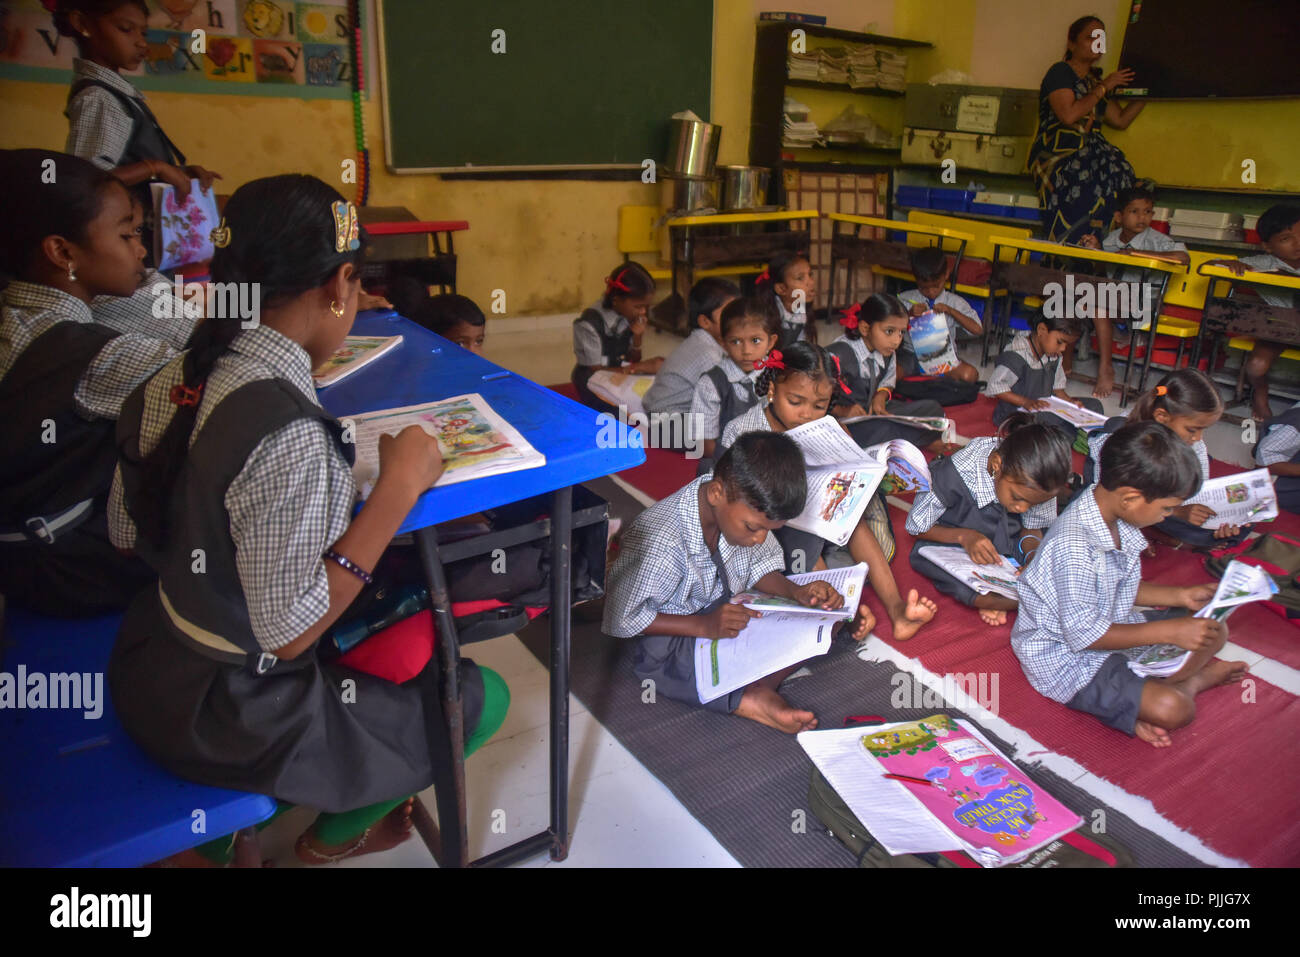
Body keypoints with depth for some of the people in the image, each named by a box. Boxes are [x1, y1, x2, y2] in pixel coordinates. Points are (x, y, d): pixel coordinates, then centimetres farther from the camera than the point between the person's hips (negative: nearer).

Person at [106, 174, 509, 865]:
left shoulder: (174, 377, -7)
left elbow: (125, 536, 5)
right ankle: (336, 833, 32)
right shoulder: (289, 437, -34)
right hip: (223, 720, -8)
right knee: (482, 698, 6)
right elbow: (287, 633, -27)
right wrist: (399, 487, -26)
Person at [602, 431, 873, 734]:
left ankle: (757, 692, -21)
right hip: (673, 636, -6)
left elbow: (760, 565, 5)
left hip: (731, 611, 6)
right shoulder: (658, 541, -31)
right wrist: (703, 626, -30)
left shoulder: (746, 509, -13)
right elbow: (620, 619, -24)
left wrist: (797, 592, -15)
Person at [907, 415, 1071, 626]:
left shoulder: (1038, 483, -17)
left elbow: (1032, 528, 0)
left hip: (1009, 545, 4)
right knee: (924, 555, -38)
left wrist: (1034, 554, -23)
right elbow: (915, 527, -15)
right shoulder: (956, 474, -28)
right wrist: (964, 536, -31)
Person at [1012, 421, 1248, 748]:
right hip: (1068, 657, -10)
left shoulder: (1118, 521, -2)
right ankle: (1192, 680, 6)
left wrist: (1180, 596, 7)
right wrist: (1168, 631, -22)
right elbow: (1084, 635, -26)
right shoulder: (1075, 547, -33)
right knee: (1172, 709, -27)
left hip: (1113, 627, 10)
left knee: (1214, 631, 14)